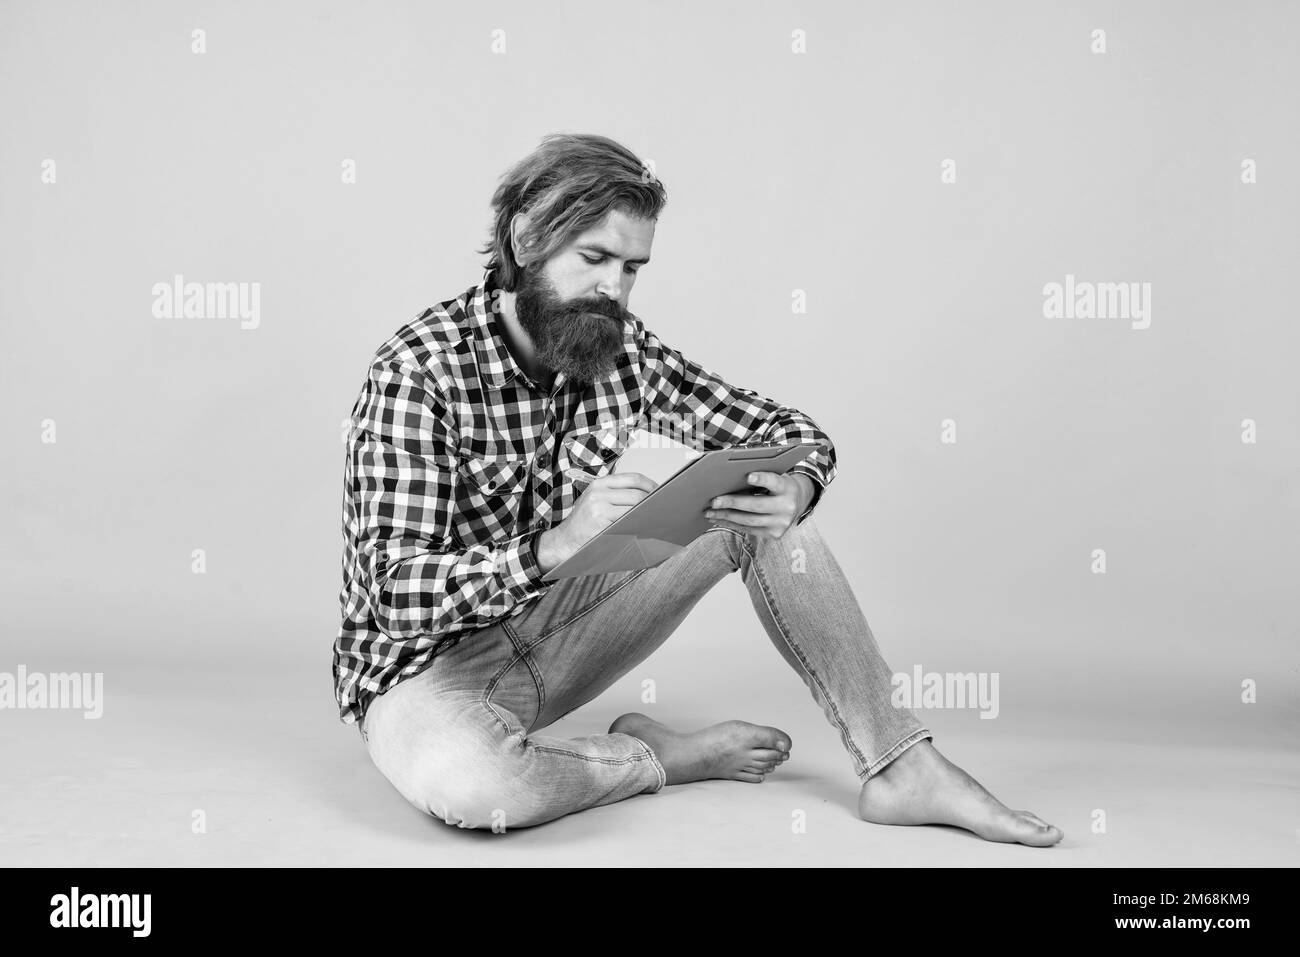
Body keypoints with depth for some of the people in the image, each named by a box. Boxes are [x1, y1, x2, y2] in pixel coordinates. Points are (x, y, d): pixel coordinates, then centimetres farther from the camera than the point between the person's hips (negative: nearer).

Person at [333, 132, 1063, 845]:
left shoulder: (621, 346, -5)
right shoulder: (419, 370, -23)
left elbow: (788, 430, -1)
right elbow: (398, 593, -28)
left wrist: (794, 489, -26)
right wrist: (557, 544, -44)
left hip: (556, 629, 5)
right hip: (431, 664, -5)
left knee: (762, 513, -10)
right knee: (466, 783, -40)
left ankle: (903, 768, -8)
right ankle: (671, 756, -11)